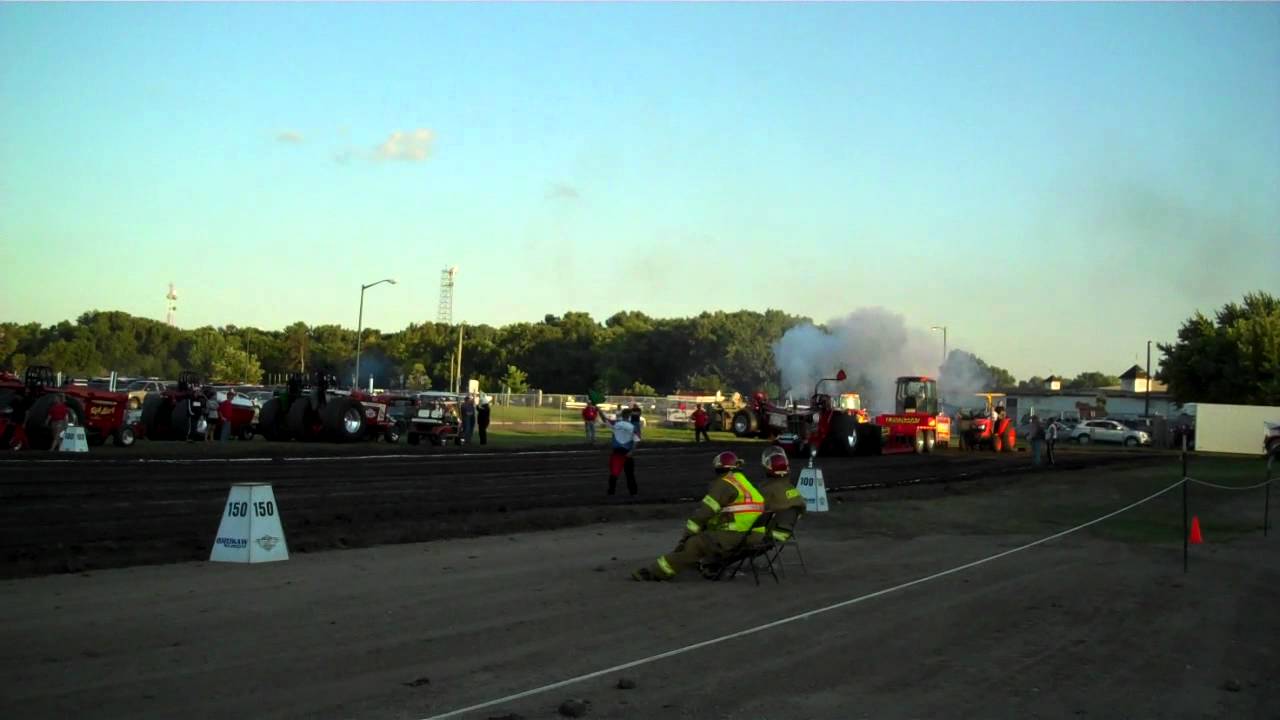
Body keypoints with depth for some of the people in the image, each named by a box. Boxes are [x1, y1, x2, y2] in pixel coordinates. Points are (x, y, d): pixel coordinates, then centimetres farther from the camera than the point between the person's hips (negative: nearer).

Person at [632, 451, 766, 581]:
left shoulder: (723, 484, -3)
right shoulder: (743, 481, 24)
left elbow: (704, 512, -7)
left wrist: (686, 535, -2)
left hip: (737, 535, -9)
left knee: (694, 544, -15)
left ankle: (656, 571, -19)